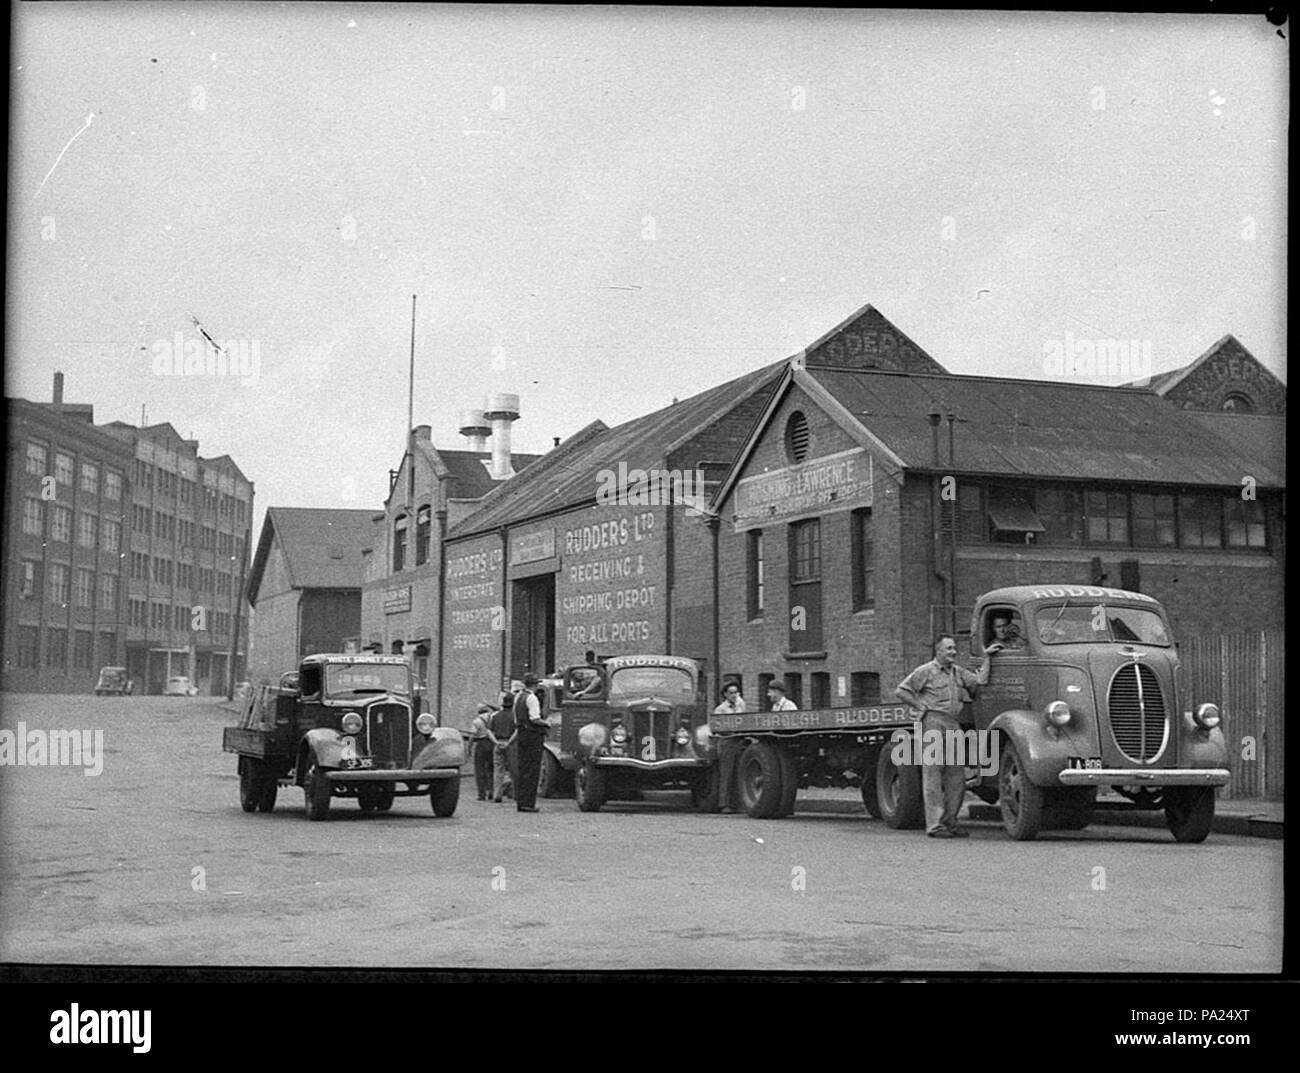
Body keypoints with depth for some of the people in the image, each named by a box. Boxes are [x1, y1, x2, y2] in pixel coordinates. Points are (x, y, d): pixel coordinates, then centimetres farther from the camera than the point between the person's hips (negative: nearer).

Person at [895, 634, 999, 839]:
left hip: (953, 726, 7)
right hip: (933, 723, -7)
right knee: (933, 775, -6)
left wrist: (986, 657, 11)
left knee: (956, 776, 5)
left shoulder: (958, 672, 19)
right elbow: (902, 690, -1)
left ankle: (950, 822, 14)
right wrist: (922, 707, -4)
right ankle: (934, 826, -6)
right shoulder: (926, 671, 0)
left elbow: (979, 682, 9)